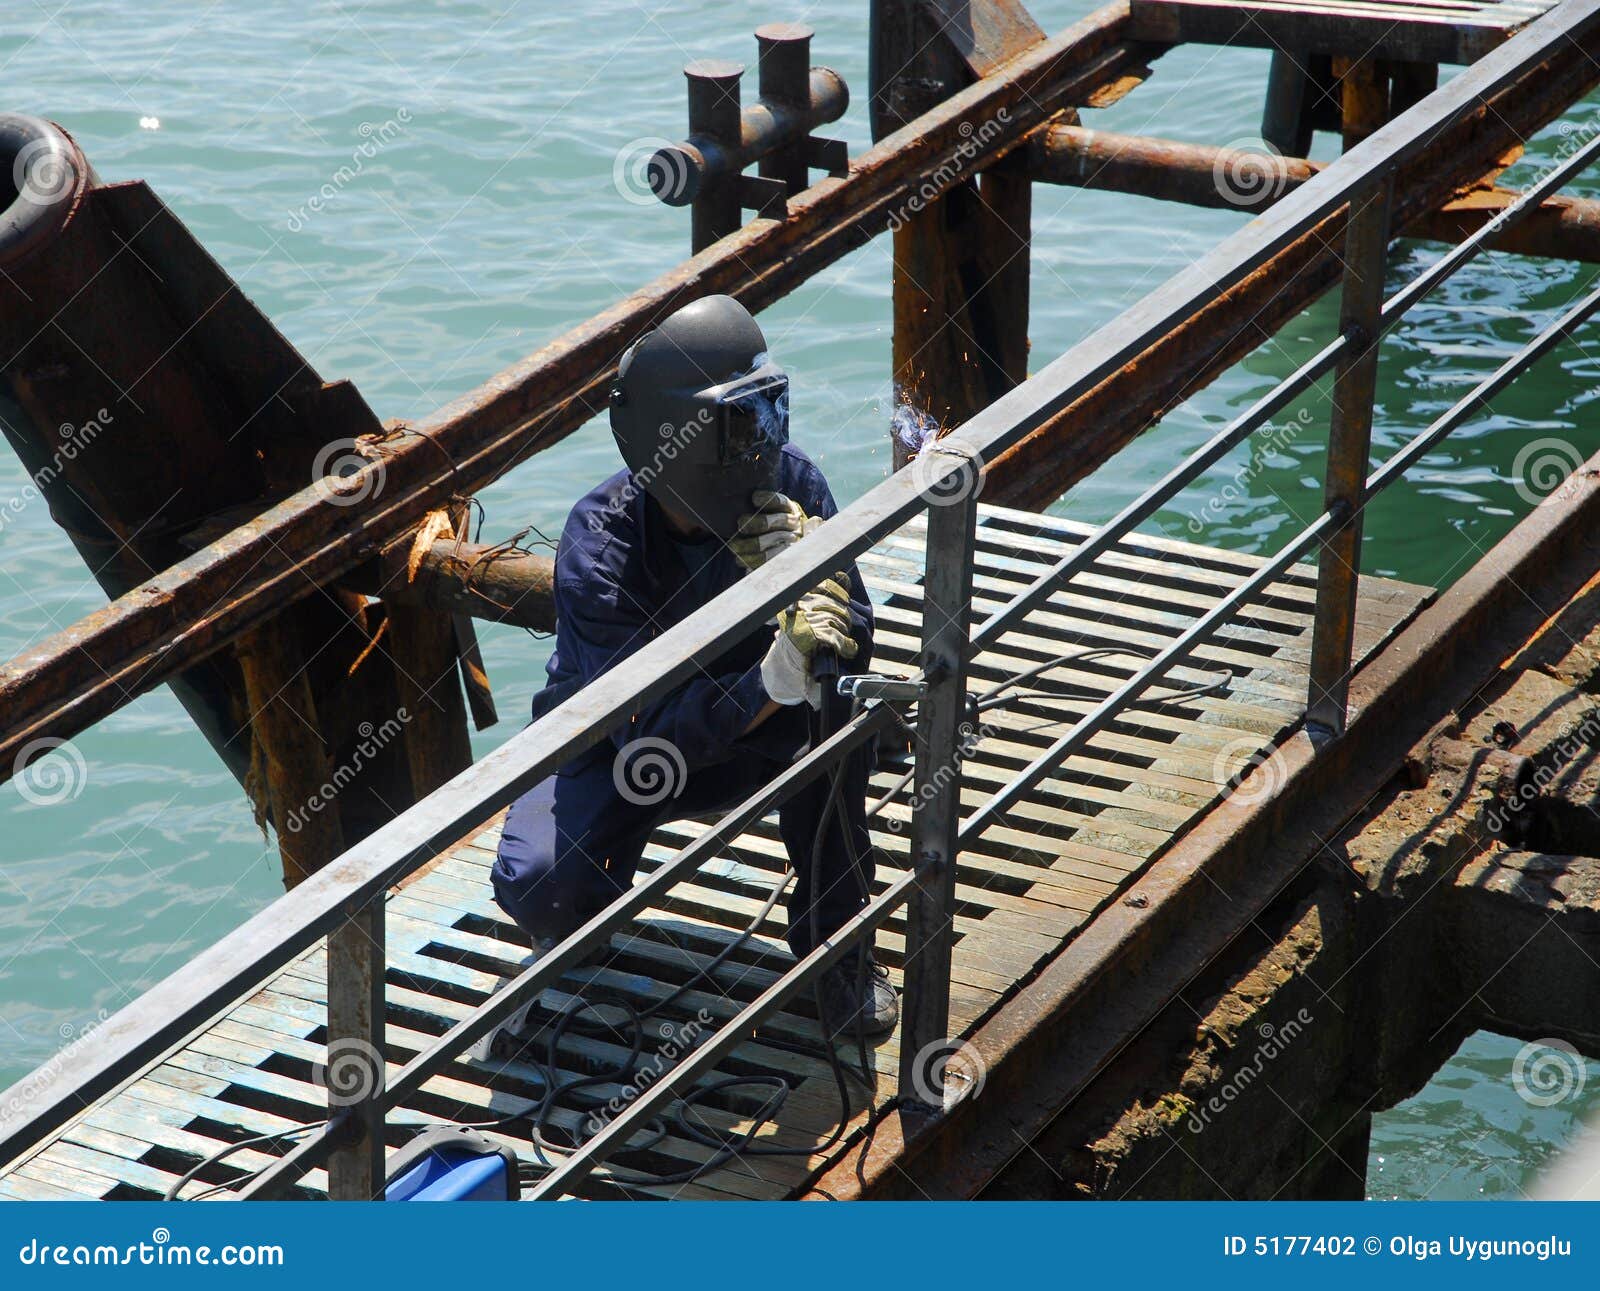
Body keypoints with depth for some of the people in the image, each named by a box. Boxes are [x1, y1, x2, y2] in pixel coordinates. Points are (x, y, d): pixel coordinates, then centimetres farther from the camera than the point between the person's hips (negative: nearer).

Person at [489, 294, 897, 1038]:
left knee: (834, 708, -31)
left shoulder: (791, 488, -18)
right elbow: (647, 729, -37)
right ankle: (579, 928, 10)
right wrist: (770, 683, -54)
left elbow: (854, 652, -19)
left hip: (749, 730, 3)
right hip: (618, 746, -2)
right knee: (537, 882, -31)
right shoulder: (599, 545, -29)